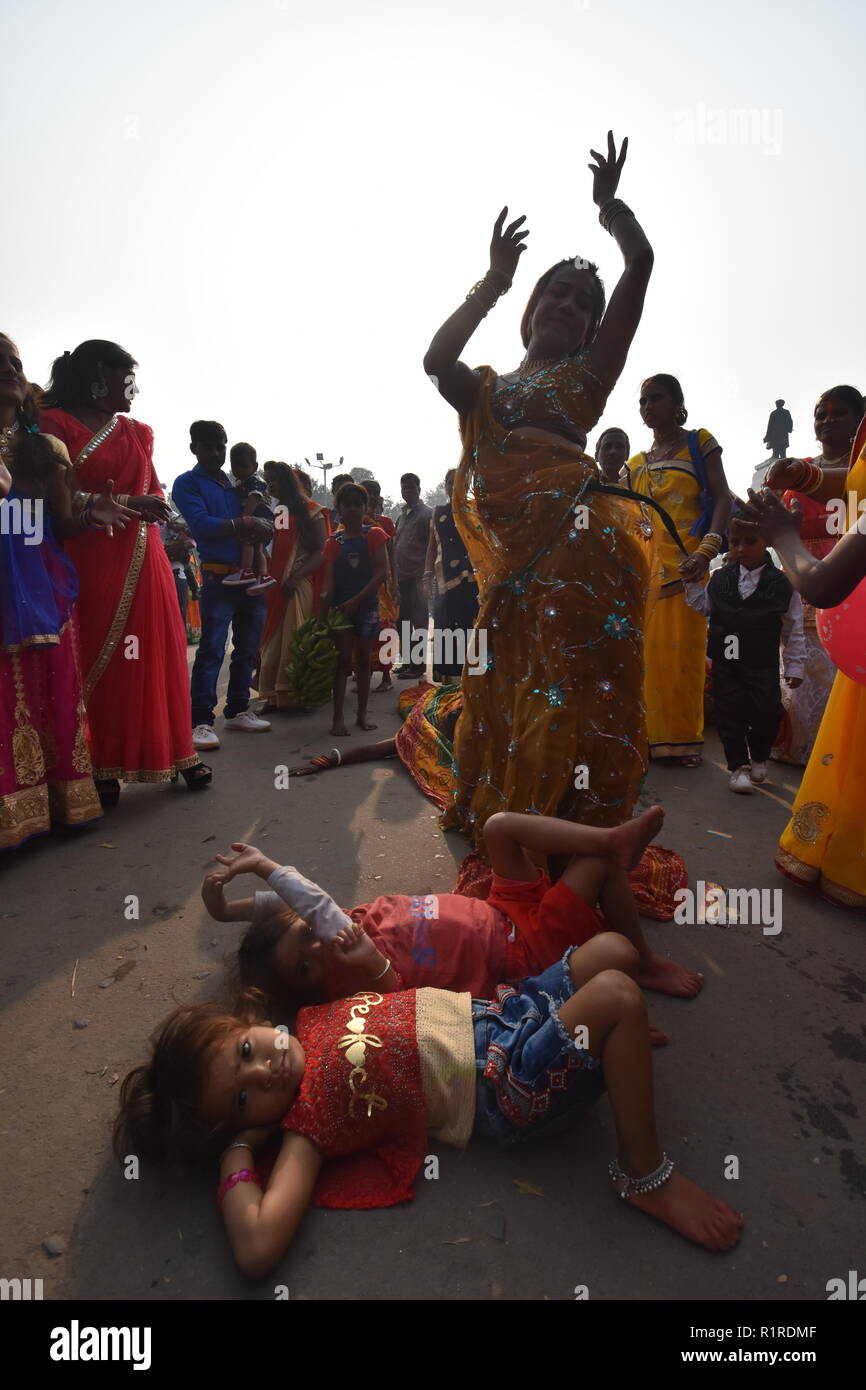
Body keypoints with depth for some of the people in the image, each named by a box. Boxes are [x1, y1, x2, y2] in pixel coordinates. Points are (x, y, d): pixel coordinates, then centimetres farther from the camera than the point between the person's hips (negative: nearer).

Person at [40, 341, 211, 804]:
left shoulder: (136, 431, 16)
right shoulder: (55, 424, -2)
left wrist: (153, 507, -3)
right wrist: (124, 502, -16)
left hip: (143, 558, 5)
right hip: (91, 558, -5)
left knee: (156, 655, 5)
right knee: (98, 661, -1)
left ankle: (176, 752, 13)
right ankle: (102, 767, 7)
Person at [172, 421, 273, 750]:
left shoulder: (237, 485, 19)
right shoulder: (187, 484, 2)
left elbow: (264, 529, 17)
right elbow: (202, 524, -14)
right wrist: (246, 524, -13)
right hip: (218, 576, -6)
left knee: (248, 649, 10)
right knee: (212, 650, -10)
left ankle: (237, 710, 20)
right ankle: (200, 721, -9)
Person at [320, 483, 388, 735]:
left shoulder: (374, 535, 0)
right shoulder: (334, 542, 3)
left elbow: (381, 572, -9)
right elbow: (329, 579, -4)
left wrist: (356, 601, -15)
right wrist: (324, 606, -18)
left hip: (366, 605, 0)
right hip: (340, 607, 0)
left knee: (363, 661, 8)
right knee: (343, 661, -2)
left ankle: (362, 715, 16)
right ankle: (338, 718, -3)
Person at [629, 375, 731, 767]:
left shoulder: (699, 443, 5)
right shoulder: (638, 463, 18)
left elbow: (722, 501, -4)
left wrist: (707, 551, -18)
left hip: (684, 562, -4)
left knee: (683, 651, -6)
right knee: (648, 650, 1)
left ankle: (685, 738, 1)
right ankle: (654, 735, 8)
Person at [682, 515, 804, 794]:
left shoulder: (781, 584, -6)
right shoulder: (719, 579, 1)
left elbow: (793, 630, -1)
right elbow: (703, 607, 19)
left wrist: (795, 666, -1)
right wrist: (692, 583, 6)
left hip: (763, 665, -2)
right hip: (725, 663, 2)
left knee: (767, 712, -3)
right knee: (730, 714, 2)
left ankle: (759, 757, 25)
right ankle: (738, 765, 16)